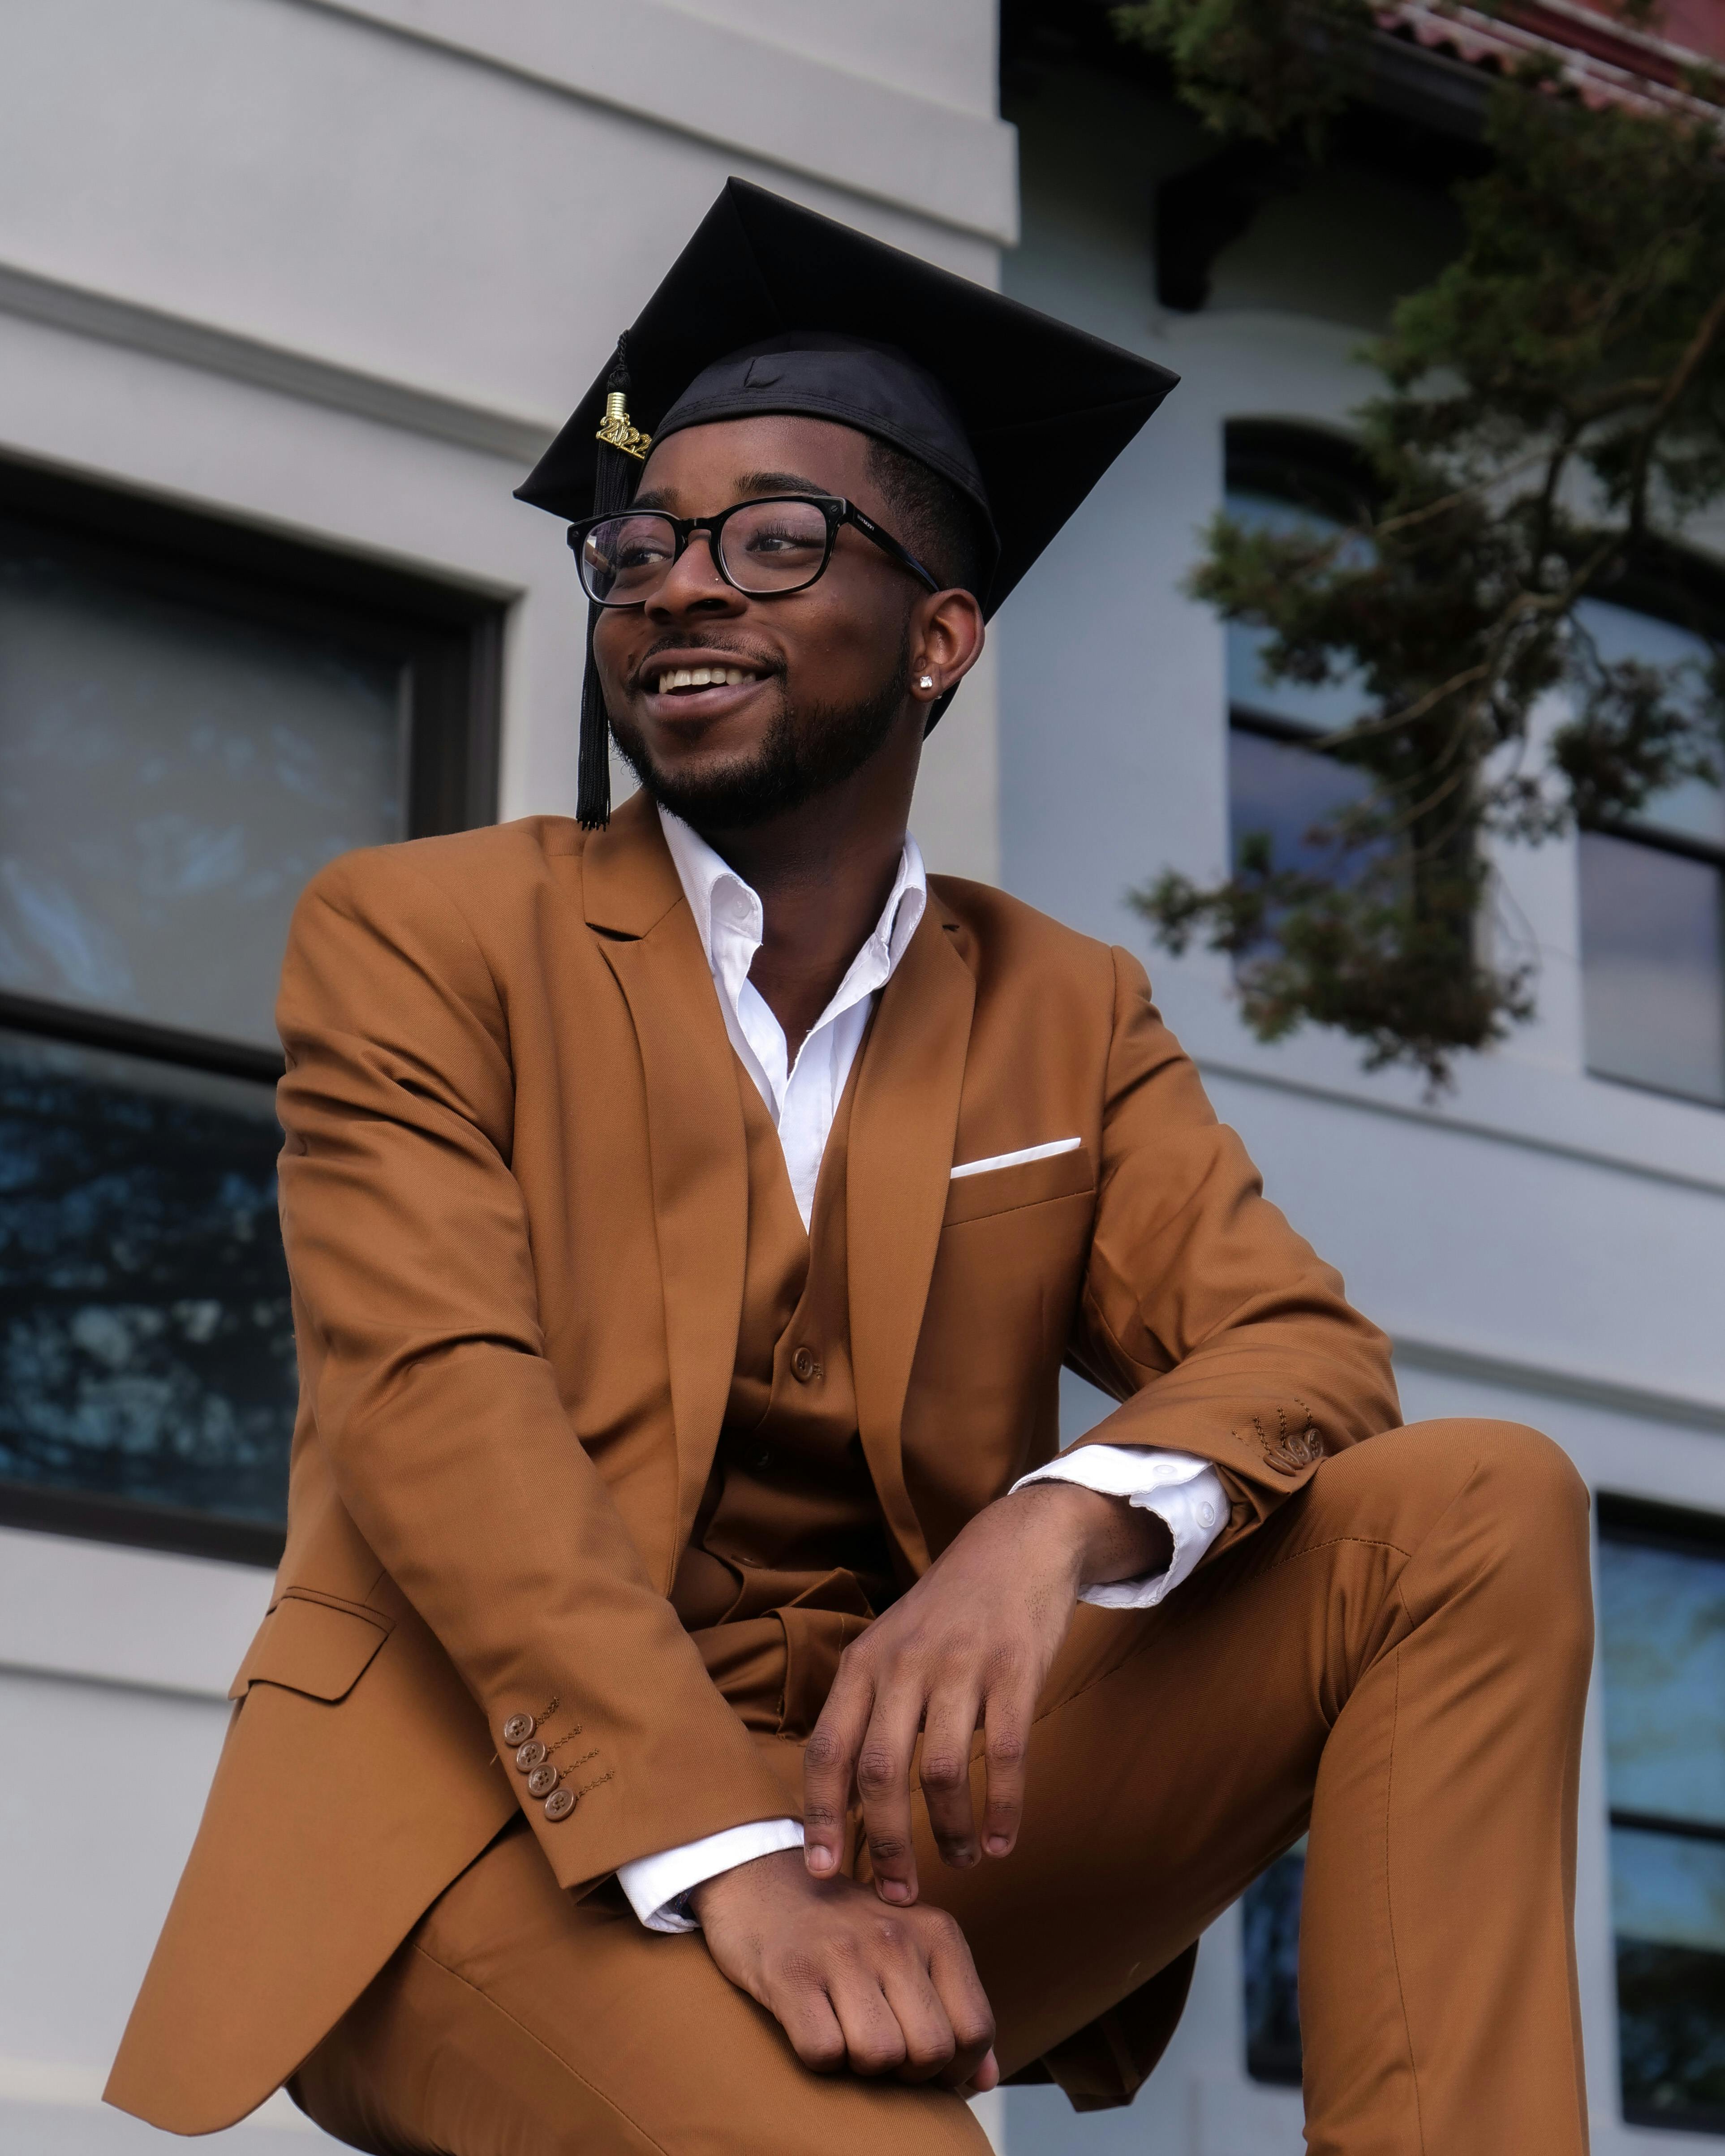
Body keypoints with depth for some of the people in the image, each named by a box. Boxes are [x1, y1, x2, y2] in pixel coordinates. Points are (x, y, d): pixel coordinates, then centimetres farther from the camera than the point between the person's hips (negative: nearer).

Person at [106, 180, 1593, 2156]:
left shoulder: (1066, 1016, 14)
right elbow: (438, 1406, -11)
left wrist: (1053, 1533, -25)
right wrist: (728, 1853, -27)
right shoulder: (416, 937, 3)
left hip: (892, 1797, 5)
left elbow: (1305, 1353, 0)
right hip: (500, 1822, -5)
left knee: (1484, 1505, -14)